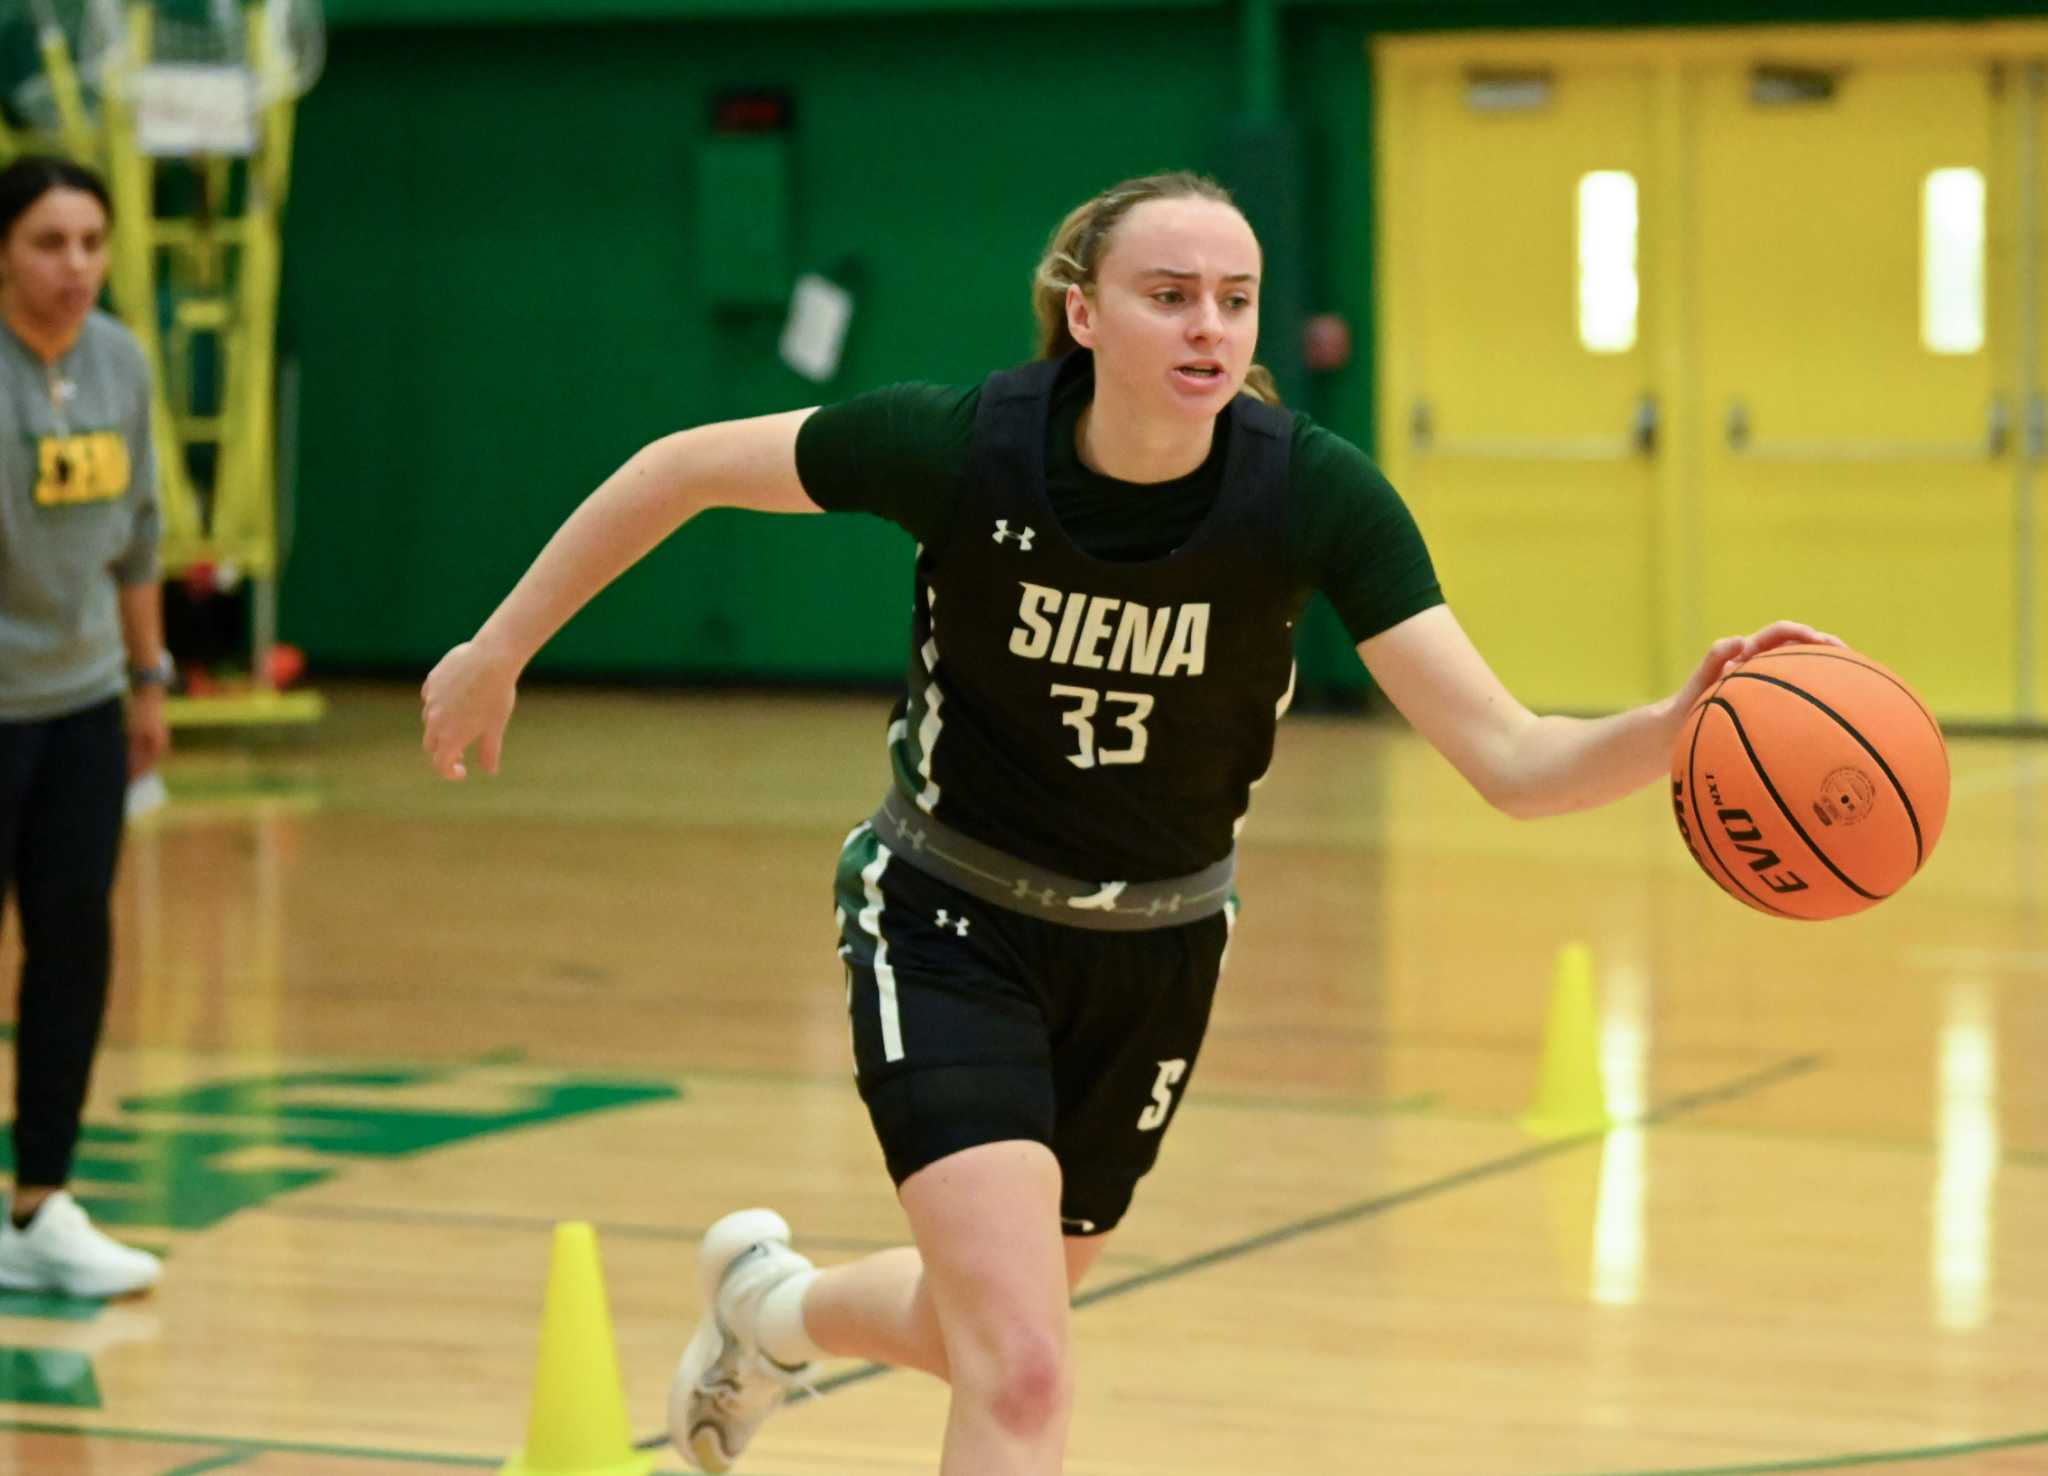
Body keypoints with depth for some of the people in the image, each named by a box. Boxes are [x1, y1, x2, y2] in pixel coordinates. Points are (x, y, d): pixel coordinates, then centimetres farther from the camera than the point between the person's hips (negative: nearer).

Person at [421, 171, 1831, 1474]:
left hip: (1153, 959, 3)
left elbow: (1512, 759, -27)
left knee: (992, 1332, 22)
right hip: (950, 929, -3)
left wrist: (1683, 723, -46)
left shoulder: (1313, 494, -23)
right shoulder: (962, 445, -25)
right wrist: (500, 652, -4)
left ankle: (768, 1304, 56)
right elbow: (685, 468, -9)